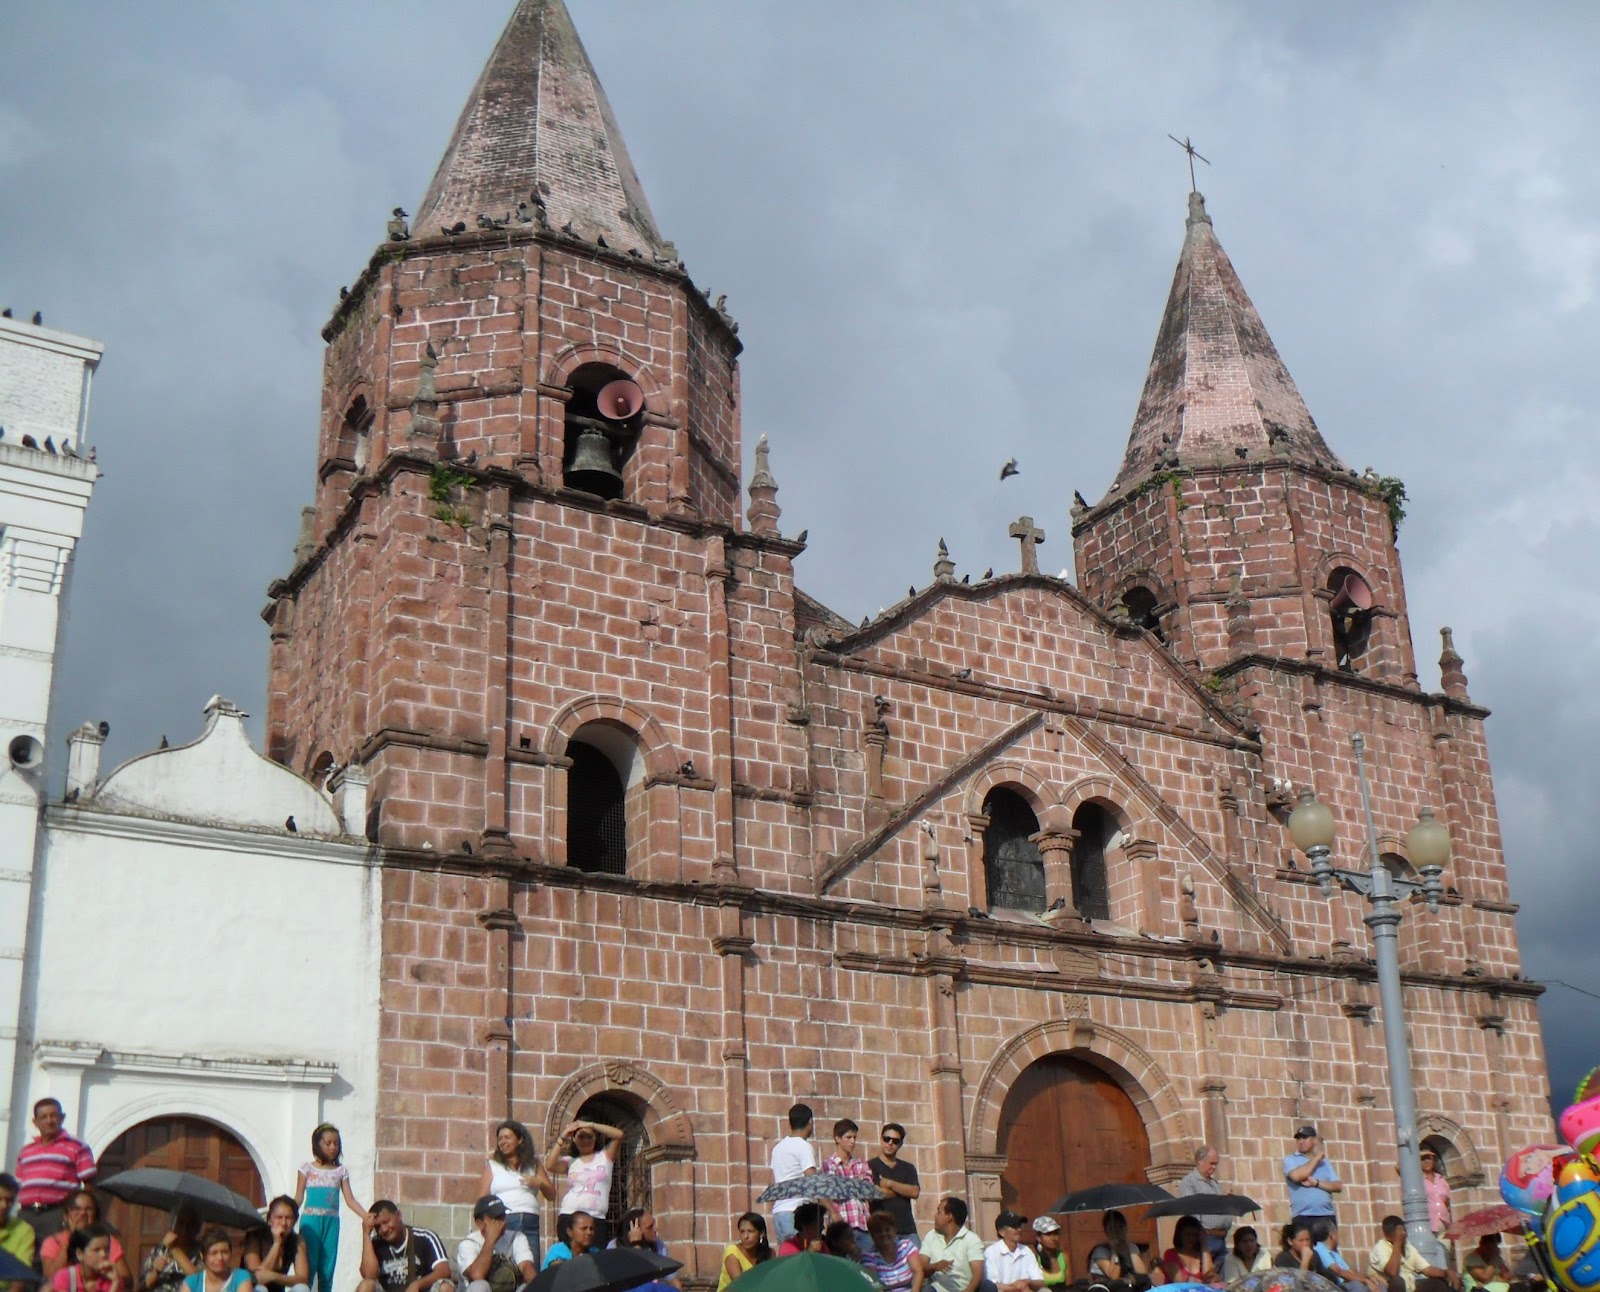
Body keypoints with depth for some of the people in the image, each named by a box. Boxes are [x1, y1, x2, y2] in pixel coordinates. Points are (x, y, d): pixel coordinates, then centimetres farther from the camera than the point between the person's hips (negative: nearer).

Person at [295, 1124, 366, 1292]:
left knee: (327, 1268, 3)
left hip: (331, 1222, 2)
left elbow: (350, 1200, 5)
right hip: (311, 1221, -2)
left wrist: (366, 1217, -8)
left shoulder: (341, 1171, 9)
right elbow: (298, 1199, 2)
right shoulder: (307, 1168, 4)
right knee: (308, 1266, -7)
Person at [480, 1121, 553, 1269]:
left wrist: (539, 1183, -1)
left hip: (530, 1224, 2)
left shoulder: (534, 1164, 20)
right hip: (502, 1223, -2)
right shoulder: (493, 1166, 14)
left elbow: (551, 1195, 18)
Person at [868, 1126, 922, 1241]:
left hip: (907, 1229, 4)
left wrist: (890, 1184, -7)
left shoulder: (908, 1168, 18)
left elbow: (915, 1192, 3)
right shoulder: (870, 1166, 4)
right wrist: (904, 1189, 3)